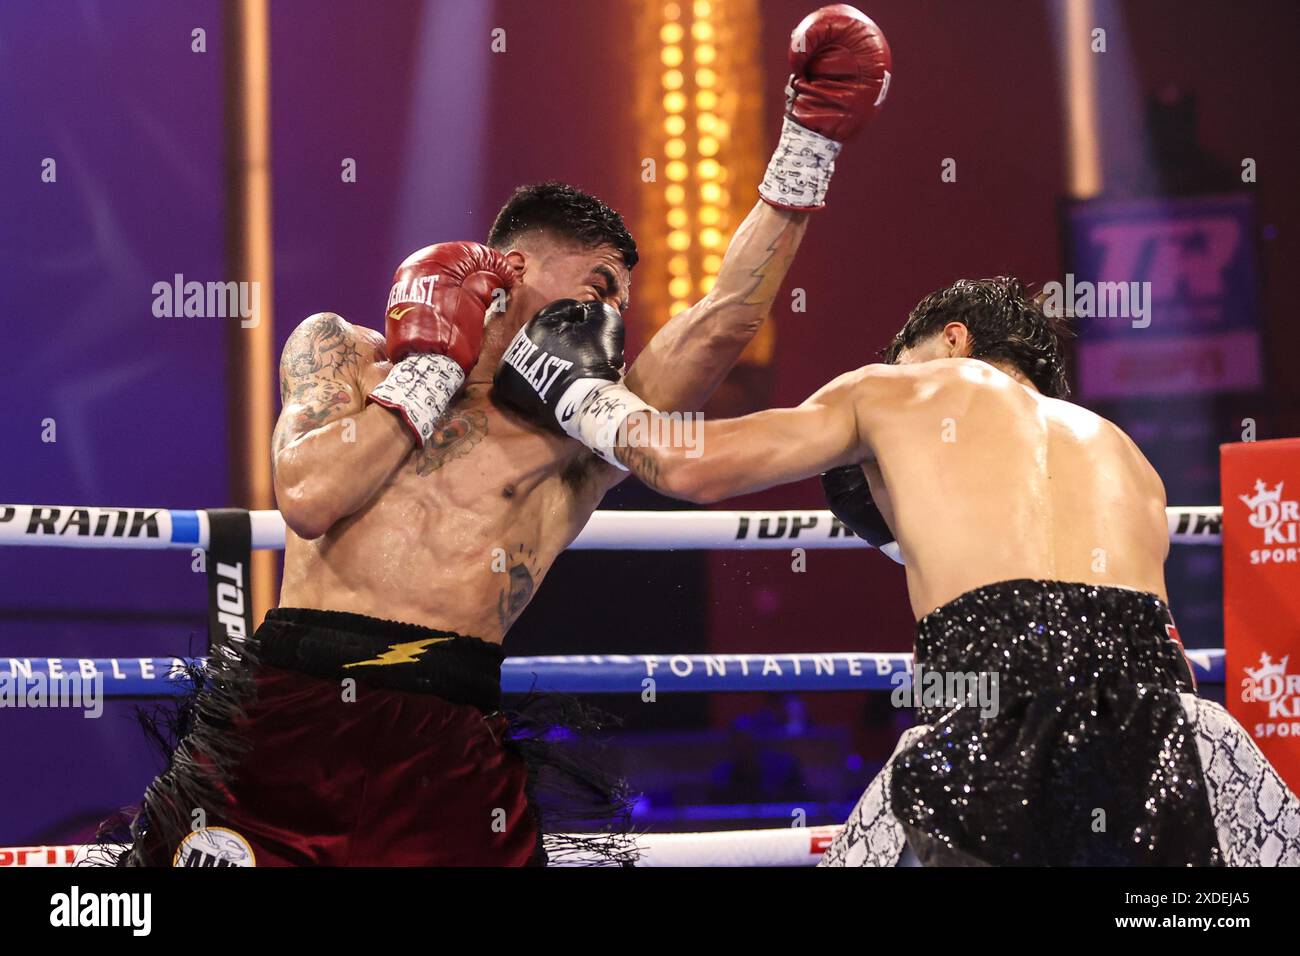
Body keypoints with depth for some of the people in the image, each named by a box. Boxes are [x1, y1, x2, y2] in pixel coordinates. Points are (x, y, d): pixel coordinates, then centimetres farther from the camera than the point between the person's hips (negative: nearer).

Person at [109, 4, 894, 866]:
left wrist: (809, 148, 2)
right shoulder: (339, 350, 16)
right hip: (288, 710, 0)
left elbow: (722, 328, 4)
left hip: (450, 743, 1)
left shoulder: (580, 442, 15)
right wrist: (432, 371, 6)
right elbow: (309, 498, -1)